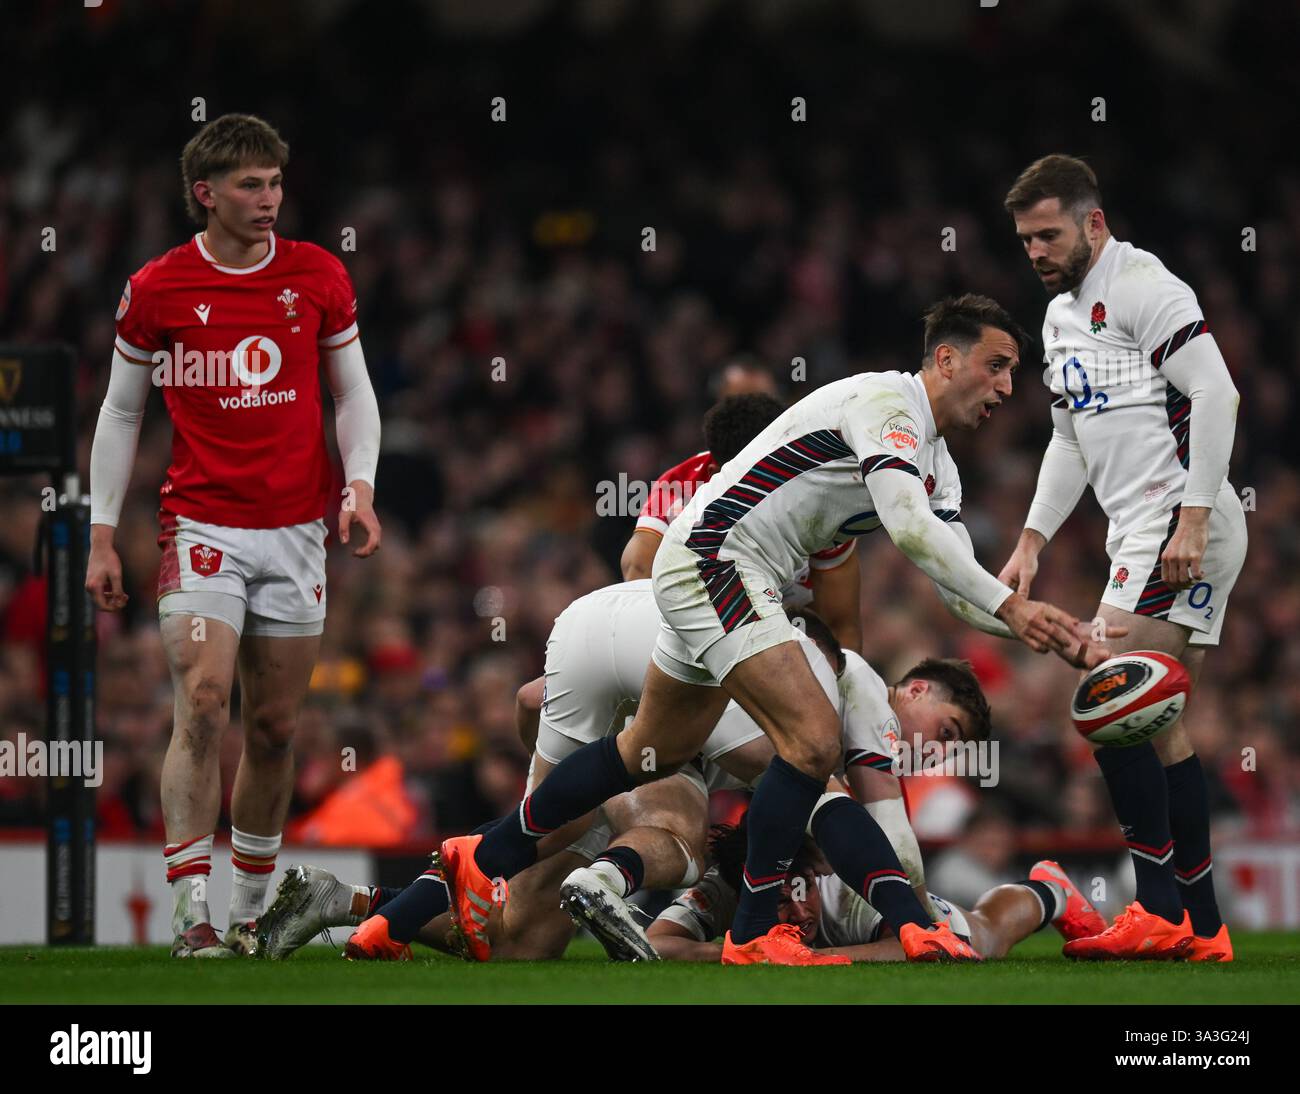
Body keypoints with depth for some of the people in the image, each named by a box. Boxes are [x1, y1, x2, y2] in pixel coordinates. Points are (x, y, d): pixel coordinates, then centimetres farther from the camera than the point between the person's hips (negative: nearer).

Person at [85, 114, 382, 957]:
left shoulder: (318, 277, 3)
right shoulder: (157, 289, -2)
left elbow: (354, 392, 12)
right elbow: (121, 413, 7)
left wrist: (360, 485, -4)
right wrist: (103, 537, 4)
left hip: (296, 528, 2)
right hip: (202, 526, -2)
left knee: (276, 728, 6)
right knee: (203, 706, -16)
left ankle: (251, 906, 19)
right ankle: (192, 910, -16)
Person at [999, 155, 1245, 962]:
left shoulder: (1142, 286, -11)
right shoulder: (1063, 315, 19)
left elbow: (1217, 395, -18)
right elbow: (1071, 440, 28)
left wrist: (1191, 521, -22)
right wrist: (1033, 541, 20)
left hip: (1185, 530, -10)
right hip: (1144, 537, 10)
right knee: (1157, 724, 8)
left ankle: (1161, 909, -15)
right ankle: (1203, 928, 10)